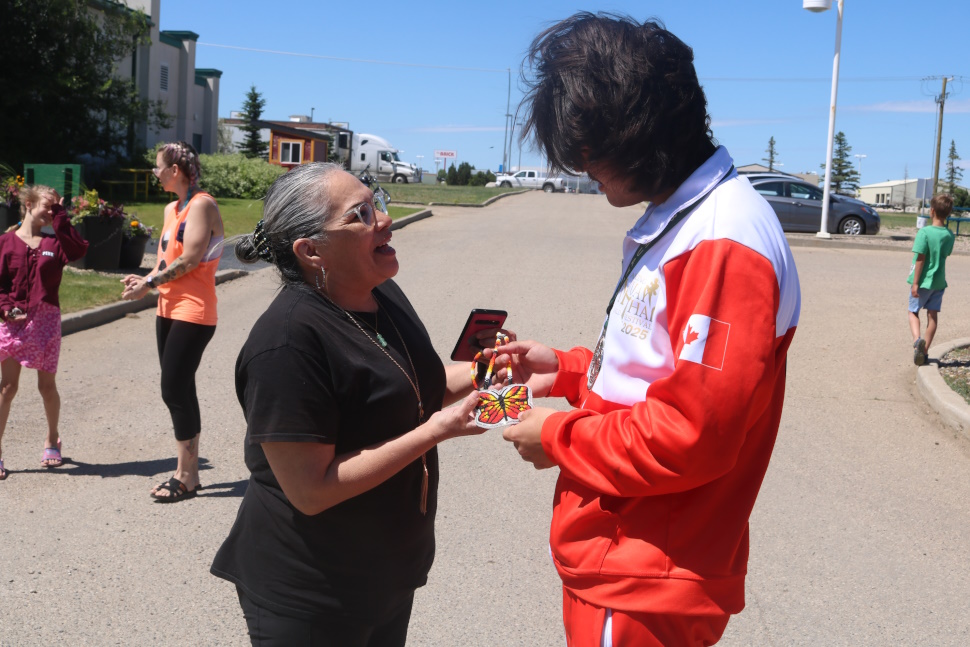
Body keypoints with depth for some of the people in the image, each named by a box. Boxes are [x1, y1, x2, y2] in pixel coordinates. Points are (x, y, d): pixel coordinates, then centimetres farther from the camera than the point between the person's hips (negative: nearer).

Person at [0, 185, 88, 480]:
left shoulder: (54, 242, 7)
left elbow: (79, 248, -15)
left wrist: (60, 217, -8)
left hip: (46, 321, 2)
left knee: (46, 385, 10)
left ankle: (52, 439, 30)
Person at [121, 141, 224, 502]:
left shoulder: (201, 204, -12)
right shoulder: (172, 209, 16)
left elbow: (190, 259, -19)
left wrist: (149, 285, -14)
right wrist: (146, 280, -1)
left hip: (192, 313, -9)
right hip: (169, 310, 9)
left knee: (175, 390, -8)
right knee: (178, 391, 10)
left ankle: (185, 478, 2)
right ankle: (188, 473, 19)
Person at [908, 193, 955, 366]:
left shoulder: (924, 232, -17)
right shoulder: (950, 235, 1)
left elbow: (920, 259, -17)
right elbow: (945, 255, 10)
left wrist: (915, 283, -15)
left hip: (923, 281, -5)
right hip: (939, 281, 5)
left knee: (913, 312, 9)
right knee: (933, 315, 9)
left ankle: (917, 339, -17)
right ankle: (923, 352, 13)